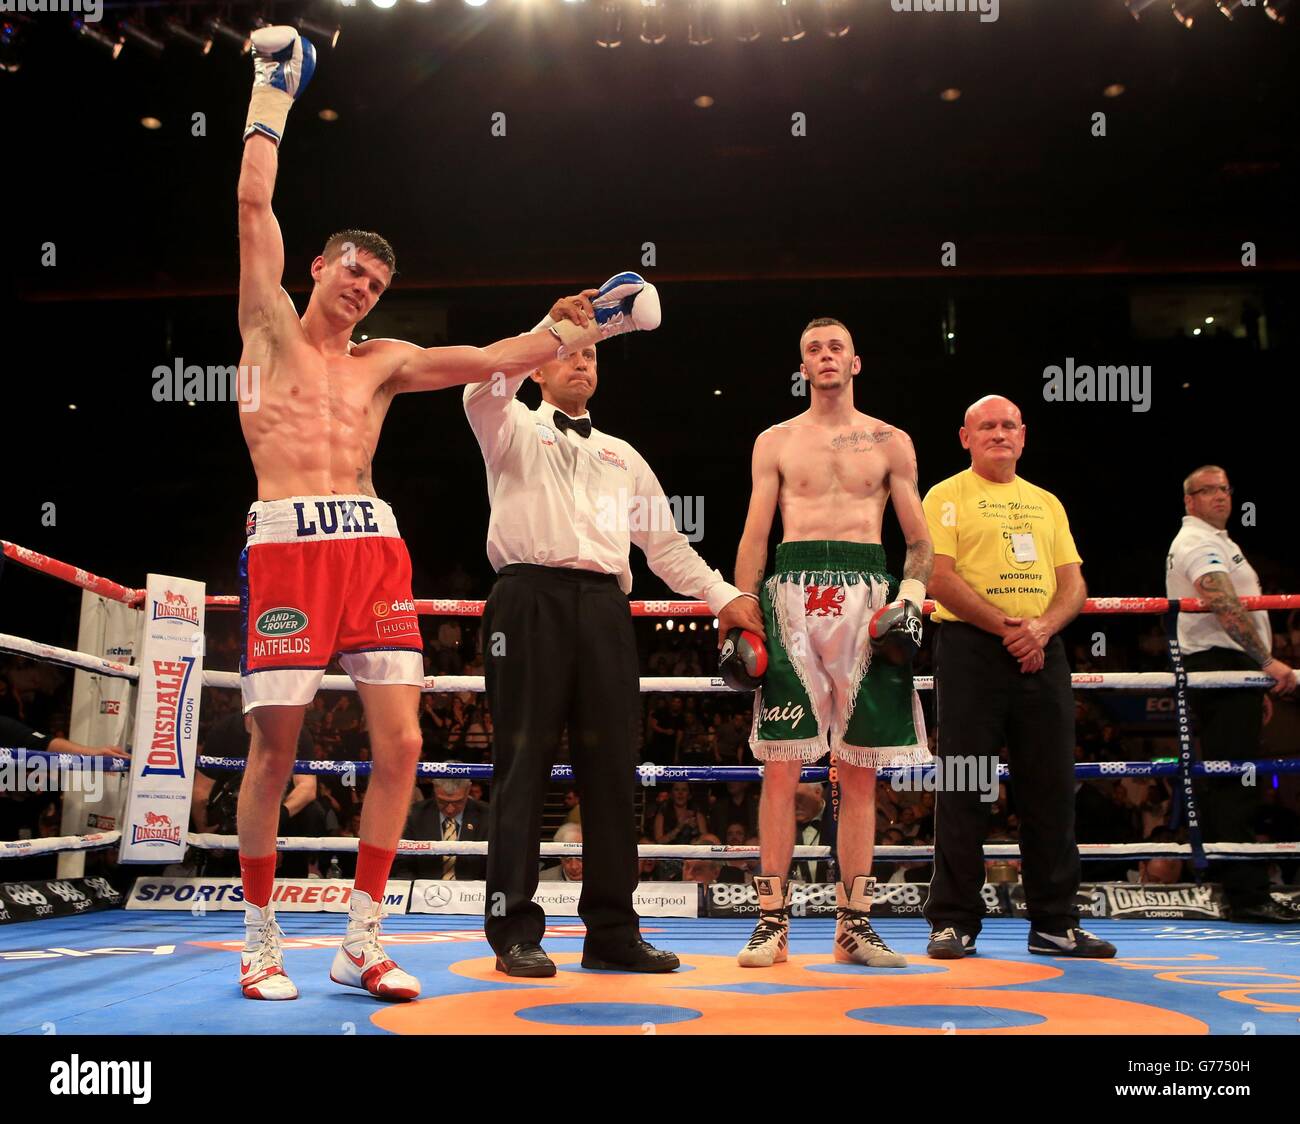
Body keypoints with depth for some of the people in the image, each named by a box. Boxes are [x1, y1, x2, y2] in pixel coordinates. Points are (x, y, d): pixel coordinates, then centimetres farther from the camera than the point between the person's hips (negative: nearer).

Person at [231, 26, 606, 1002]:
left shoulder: (383, 362, 20)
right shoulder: (271, 327, 12)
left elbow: (485, 361, 16)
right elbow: (254, 203, 10)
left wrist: (575, 332, 12)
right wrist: (273, 93, 15)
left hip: (374, 544, 4)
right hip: (287, 542, -3)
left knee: (401, 743, -4)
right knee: (275, 747, -3)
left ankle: (362, 941, 7)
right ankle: (261, 940, 12)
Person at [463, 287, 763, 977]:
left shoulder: (621, 455, 28)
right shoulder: (515, 430, 16)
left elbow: (663, 539, 24)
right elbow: (484, 388, -8)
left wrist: (722, 595, 12)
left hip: (603, 606, 4)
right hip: (531, 597, -4)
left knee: (610, 764, 1)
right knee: (524, 760, -6)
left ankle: (611, 931, 6)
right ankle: (514, 930, -2)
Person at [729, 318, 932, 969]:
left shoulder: (890, 443, 14)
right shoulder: (775, 443, 14)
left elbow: (919, 540, 13)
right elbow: (754, 538, 10)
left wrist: (911, 597, -5)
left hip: (866, 599, 1)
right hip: (792, 596, 0)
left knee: (860, 770, 1)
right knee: (780, 765, -6)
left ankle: (854, 923, 9)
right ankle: (772, 921, 0)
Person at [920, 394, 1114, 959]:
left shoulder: (1046, 504, 19)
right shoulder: (947, 497, 4)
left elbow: (1073, 584, 13)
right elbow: (939, 577, -8)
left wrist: (1042, 627, -8)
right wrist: (1007, 627, -14)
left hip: (1042, 655, 5)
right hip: (970, 650, -5)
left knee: (1051, 787, 5)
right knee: (962, 786, -3)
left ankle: (1056, 923, 13)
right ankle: (953, 922, 4)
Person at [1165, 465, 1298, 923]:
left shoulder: (1214, 541, 26)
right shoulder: (1198, 542, -8)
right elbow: (1226, 608, -23)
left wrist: (1256, 687, 26)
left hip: (1231, 668, 11)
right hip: (1221, 666, -11)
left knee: (1222, 781, 10)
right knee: (1234, 782, -14)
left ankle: (1232, 886, 15)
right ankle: (1247, 893, -16)